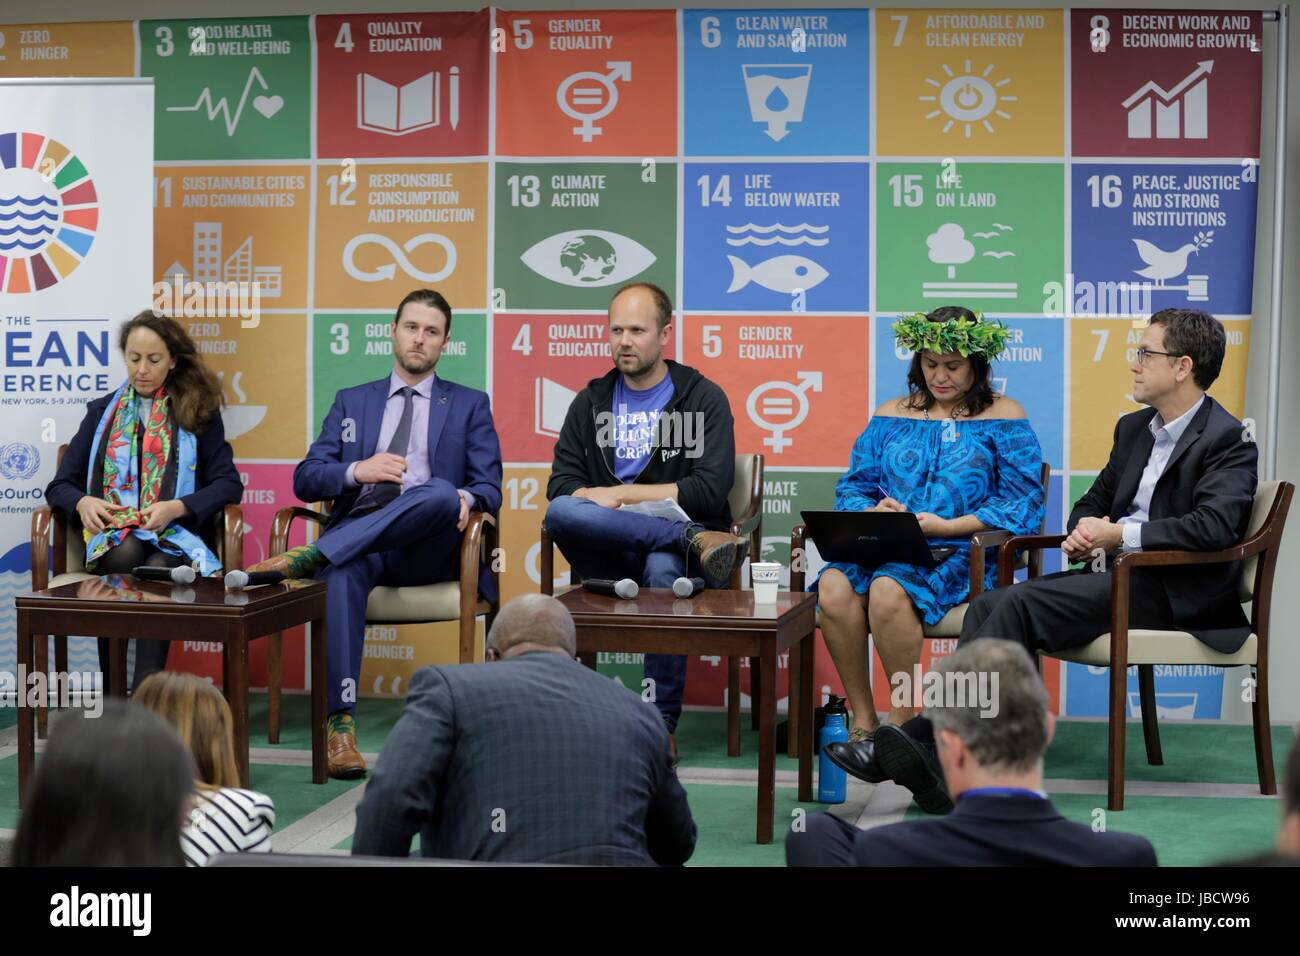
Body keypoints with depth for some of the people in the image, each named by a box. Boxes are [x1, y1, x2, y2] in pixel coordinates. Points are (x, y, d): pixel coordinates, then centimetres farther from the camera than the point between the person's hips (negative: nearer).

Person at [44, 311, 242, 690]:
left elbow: (228, 484, 5)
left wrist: (176, 507, -13)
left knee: (158, 570, -36)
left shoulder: (198, 413, 15)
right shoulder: (102, 412, 21)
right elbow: (60, 485, 16)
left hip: (176, 534, -1)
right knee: (127, 553, -36)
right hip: (113, 534, 1)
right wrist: (82, 503, -9)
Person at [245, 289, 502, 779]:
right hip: (357, 540, 1)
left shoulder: (469, 405, 20)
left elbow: (488, 488, 9)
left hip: (427, 548, -1)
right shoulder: (352, 402, 24)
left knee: (441, 492, -36)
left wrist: (465, 499, -17)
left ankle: (309, 556, -44)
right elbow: (306, 480, 14)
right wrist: (356, 471, -8)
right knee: (342, 572, -37)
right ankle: (341, 723, -43)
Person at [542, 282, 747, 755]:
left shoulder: (703, 399, 6)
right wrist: (590, 502, -15)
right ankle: (697, 541, -30)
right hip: (611, 557, 3)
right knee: (560, 514, -30)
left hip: (670, 547, -3)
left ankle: (661, 723, -33)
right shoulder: (591, 402, 18)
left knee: (664, 568, -40)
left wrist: (619, 494, -9)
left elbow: (710, 490, -7)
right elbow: (561, 485, 8)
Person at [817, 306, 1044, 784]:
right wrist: (873, 510, -7)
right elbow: (853, 486, 18)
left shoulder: (1004, 417, 8)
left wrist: (947, 526, -12)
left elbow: (1023, 502, -1)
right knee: (834, 587, -31)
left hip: (960, 552, -4)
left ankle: (901, 722, -21)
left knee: (889, 589, -36)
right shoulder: (891, 415, 21)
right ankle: (861, 721, -20)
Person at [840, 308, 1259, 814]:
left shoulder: (1227, 439, -7)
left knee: (1023, 602, -27)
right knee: (989, 604, -16)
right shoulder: (1134, 428, 20)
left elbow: (1215, 525, -22)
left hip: (1174, 590, -8)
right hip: (1117, 575, 8)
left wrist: (1119, 534, -18)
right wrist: (1083, 529, 2)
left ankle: (926, 737, -28)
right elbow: (1094, 500, 28)